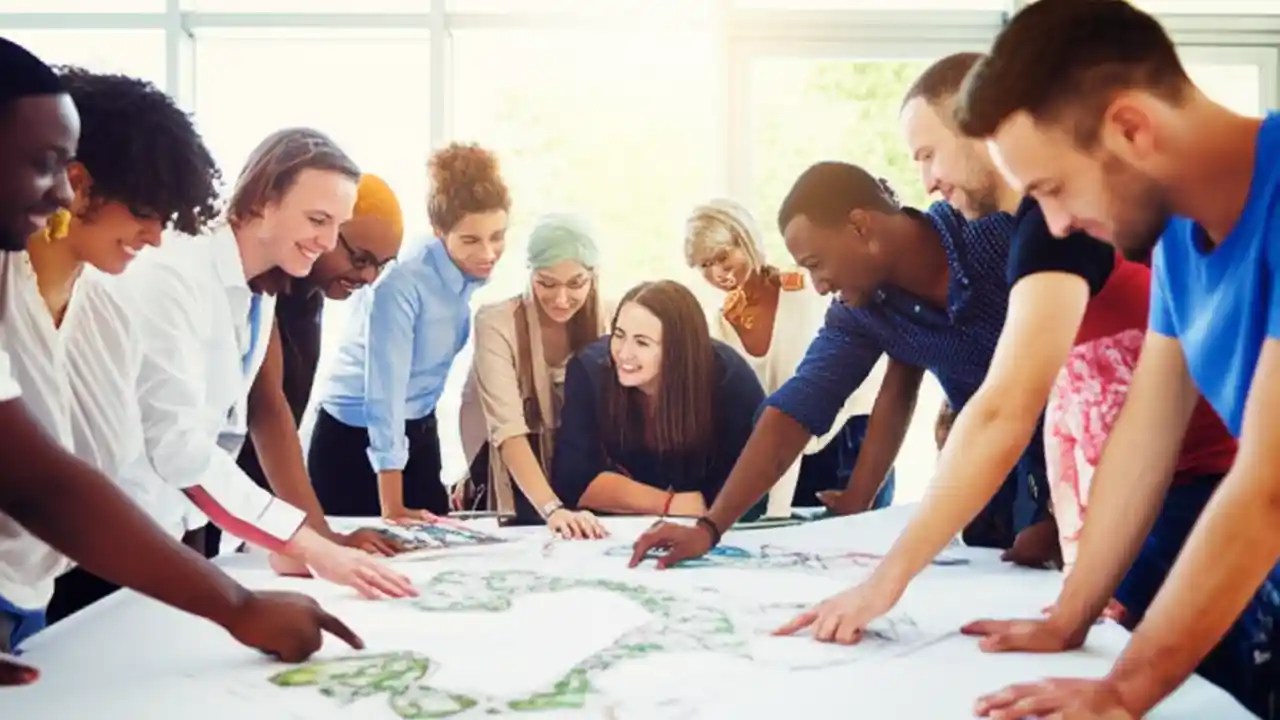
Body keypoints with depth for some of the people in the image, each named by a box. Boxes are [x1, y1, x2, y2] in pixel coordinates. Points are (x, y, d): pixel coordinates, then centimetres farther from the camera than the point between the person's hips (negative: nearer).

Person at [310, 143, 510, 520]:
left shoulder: (472, 273, -7)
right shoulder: (402, 284, -28)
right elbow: (385, 392, -29)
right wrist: (392, 509, -30)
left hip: (418, 432, 7)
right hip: (353, 439, -6)